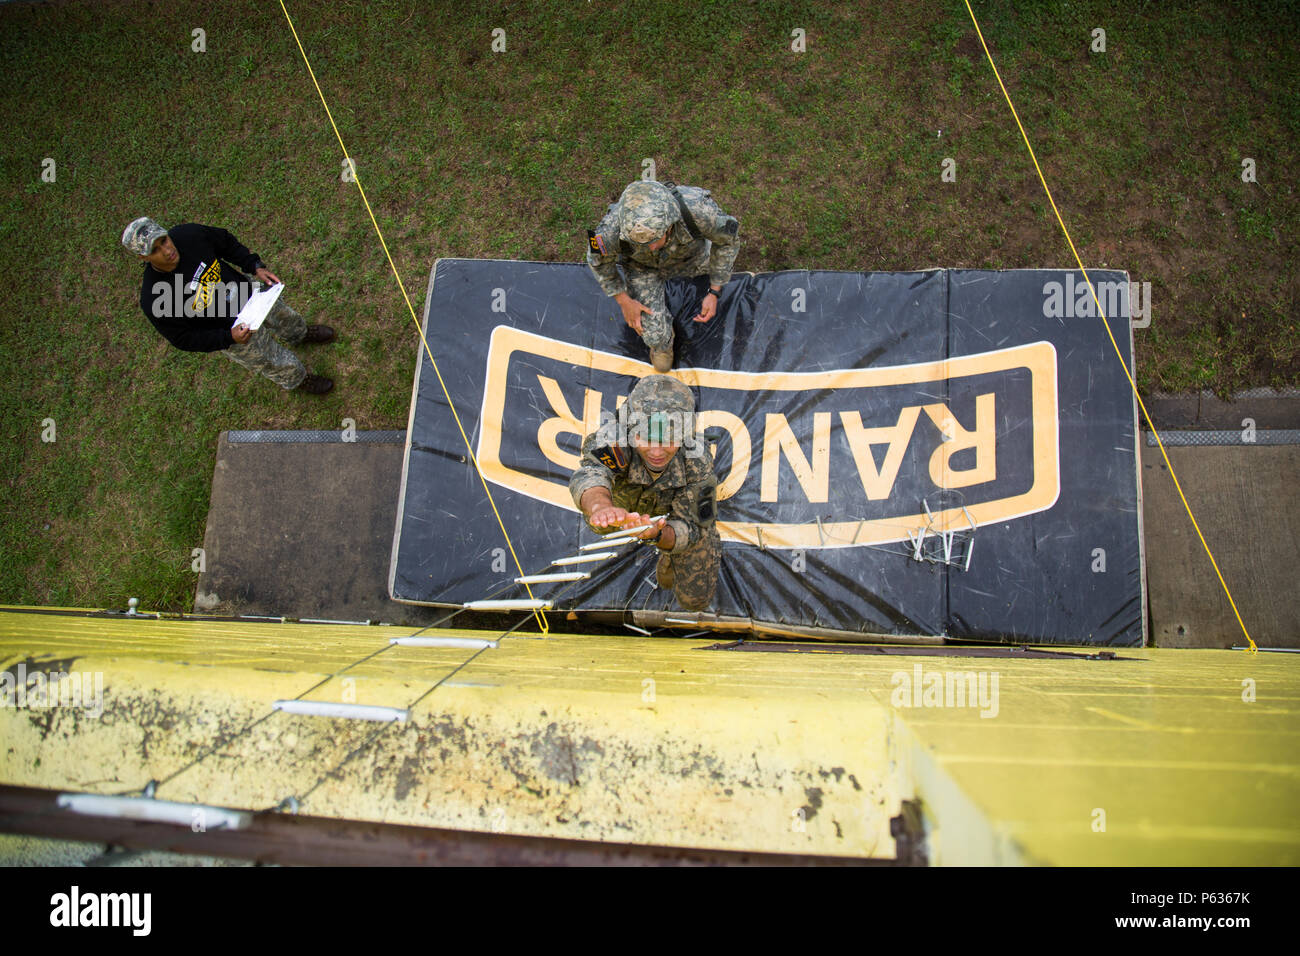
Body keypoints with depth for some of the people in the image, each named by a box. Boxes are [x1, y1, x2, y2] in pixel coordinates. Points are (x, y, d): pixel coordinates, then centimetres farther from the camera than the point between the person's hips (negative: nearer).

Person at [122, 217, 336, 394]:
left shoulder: (189, 234, -27)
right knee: (281, 365, 20)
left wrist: (256, 267, -16)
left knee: (287, 320, 34)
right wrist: (230, 337, -31)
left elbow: (225, 241, -5)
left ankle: (302, 334, 73)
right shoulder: (154, 300, -37)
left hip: (250, 293, 4)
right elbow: (184, 339, -23)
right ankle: (298, 380, 58)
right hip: (231, 329, -4)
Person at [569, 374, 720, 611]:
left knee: (695, 599, 0)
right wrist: (601, 507, -90)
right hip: (631, 505, 2)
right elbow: (589, 475, -65)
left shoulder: (697, 462, -41)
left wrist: (657, 534, -60)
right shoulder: (612, 438, -45)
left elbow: (689, 528, -36)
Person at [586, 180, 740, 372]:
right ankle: (663, 341, 27)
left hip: (689, 254, 1)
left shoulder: (699, 209, -44)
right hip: (643, 266, -1)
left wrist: (714, 293, -18)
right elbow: (598, 258, -15)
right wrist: (623, 300, -13)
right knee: (654, 334, -9)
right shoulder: (612, 228, -42)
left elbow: (728, 239, -20)